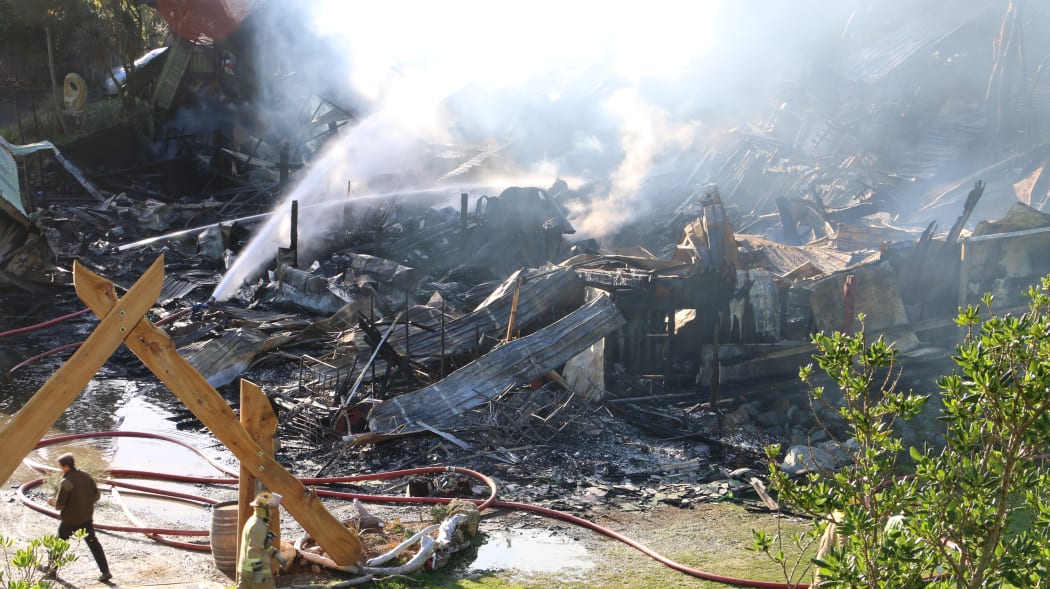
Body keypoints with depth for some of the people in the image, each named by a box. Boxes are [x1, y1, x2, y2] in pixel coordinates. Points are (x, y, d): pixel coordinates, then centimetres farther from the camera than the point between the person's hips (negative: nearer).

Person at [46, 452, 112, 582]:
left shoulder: (66, 482, -21)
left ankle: (52, 569, 32)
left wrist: (52, 502, 2)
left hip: (70, 519, -5)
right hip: (86, 517, 5)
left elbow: (60, 504, -18)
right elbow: (96, 495, 5)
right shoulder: (86, 476, -2)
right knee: (93, 543, 10)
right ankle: (105, 571, 4)